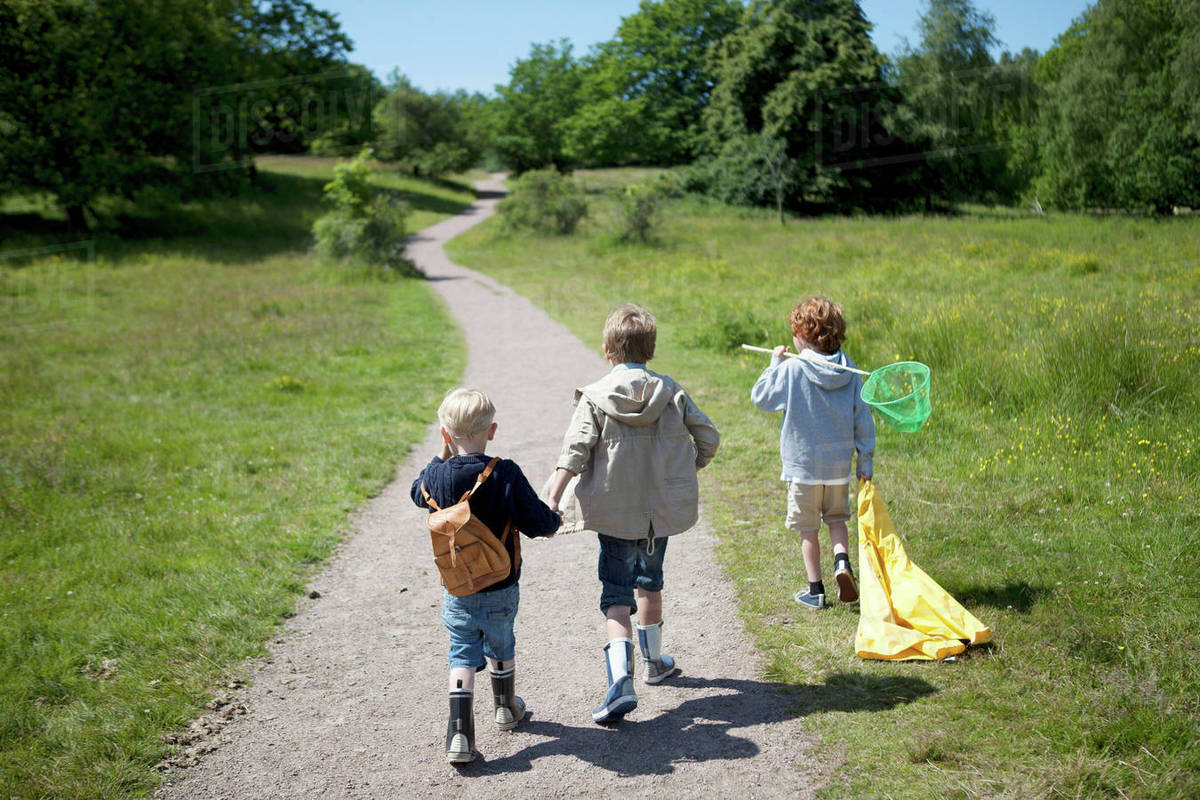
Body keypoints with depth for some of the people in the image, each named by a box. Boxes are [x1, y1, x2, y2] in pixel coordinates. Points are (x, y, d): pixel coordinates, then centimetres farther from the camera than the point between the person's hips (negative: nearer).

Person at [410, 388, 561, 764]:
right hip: (500, 589, -1)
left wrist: (442, 457, 19)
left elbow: (418, 492, 16)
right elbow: (537, 521, -18)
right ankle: (507, 709, 43)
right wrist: (553, 521, 4)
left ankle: (460, 733, -6)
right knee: (501, 647, 21)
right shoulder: (504, 474, -19)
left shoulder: (438, 475, -8)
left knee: (462, 656, 8)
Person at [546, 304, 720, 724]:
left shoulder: (594, 398, -9)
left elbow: (575, 453, -16)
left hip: (615, 513, -3)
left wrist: (552, 501, -16)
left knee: (616, 593, 1)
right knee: (650, 580, 24)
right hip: (662, 509, 3)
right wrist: (687, 470, 19)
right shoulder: (672, 393, -1)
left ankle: (621, 679, -18)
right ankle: (653, 661, 39)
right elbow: (708, 437, 2)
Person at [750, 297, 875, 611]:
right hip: (839, 463, 3)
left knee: (808, 528, 9)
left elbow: (760, 397, -3)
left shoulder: (792, 369, -14)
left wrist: (774, 363, 8)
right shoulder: (849, 370, -2)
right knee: (837, 518, 22)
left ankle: (815, 590, 14)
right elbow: (862, 419, 1)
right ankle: (841, 560, -4)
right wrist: (865, 461, 8)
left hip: (803, 464, -3)